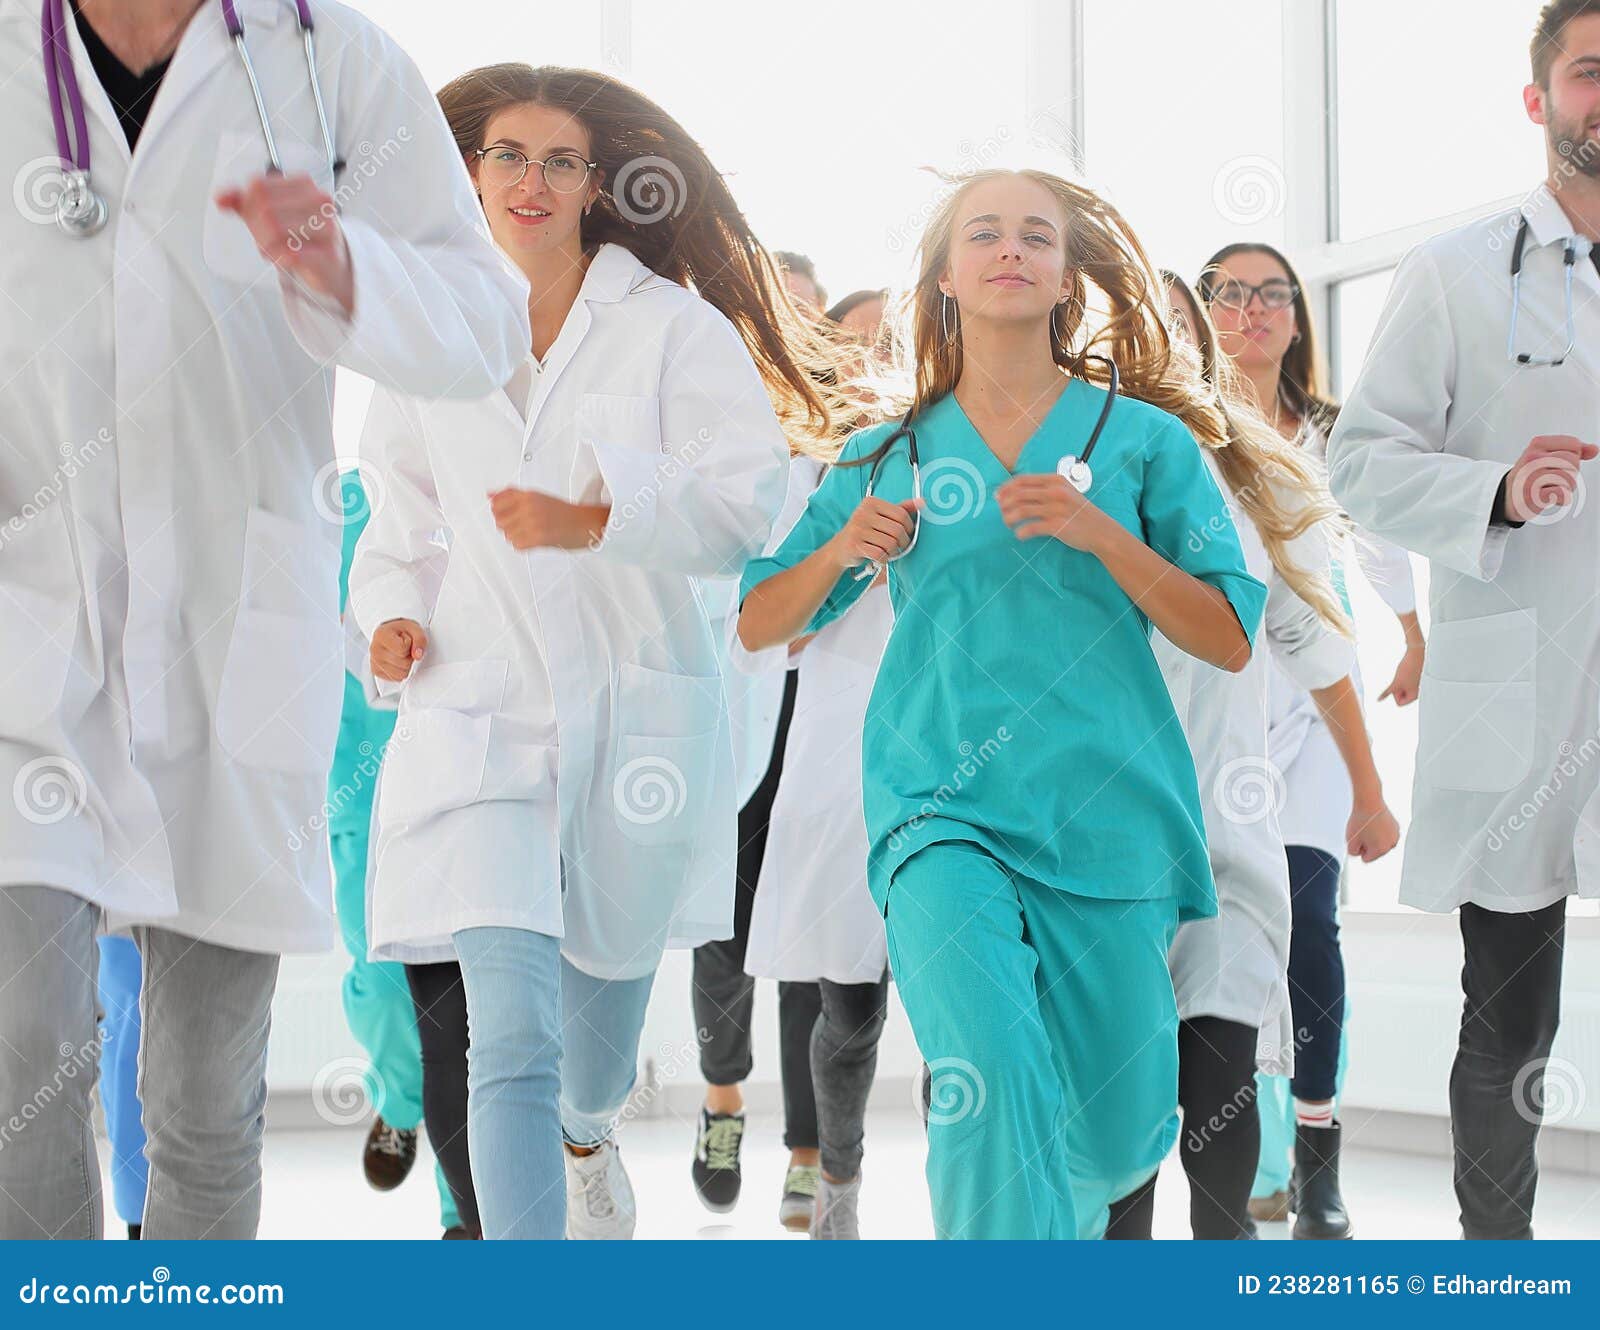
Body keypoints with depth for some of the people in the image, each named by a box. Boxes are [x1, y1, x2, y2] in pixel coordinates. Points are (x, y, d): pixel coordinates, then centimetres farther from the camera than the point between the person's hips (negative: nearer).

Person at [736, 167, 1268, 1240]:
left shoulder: (1142, 438, 8)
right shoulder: (887, 455, 13)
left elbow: (1230, 639, 3)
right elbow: (760, 627, 17)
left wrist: (1099, 533, -10)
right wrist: (842, 548, -3)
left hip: (1105, 812, 0)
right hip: (942, 811, 0)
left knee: (1112, 1141, 4)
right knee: (991, 1082, -25)